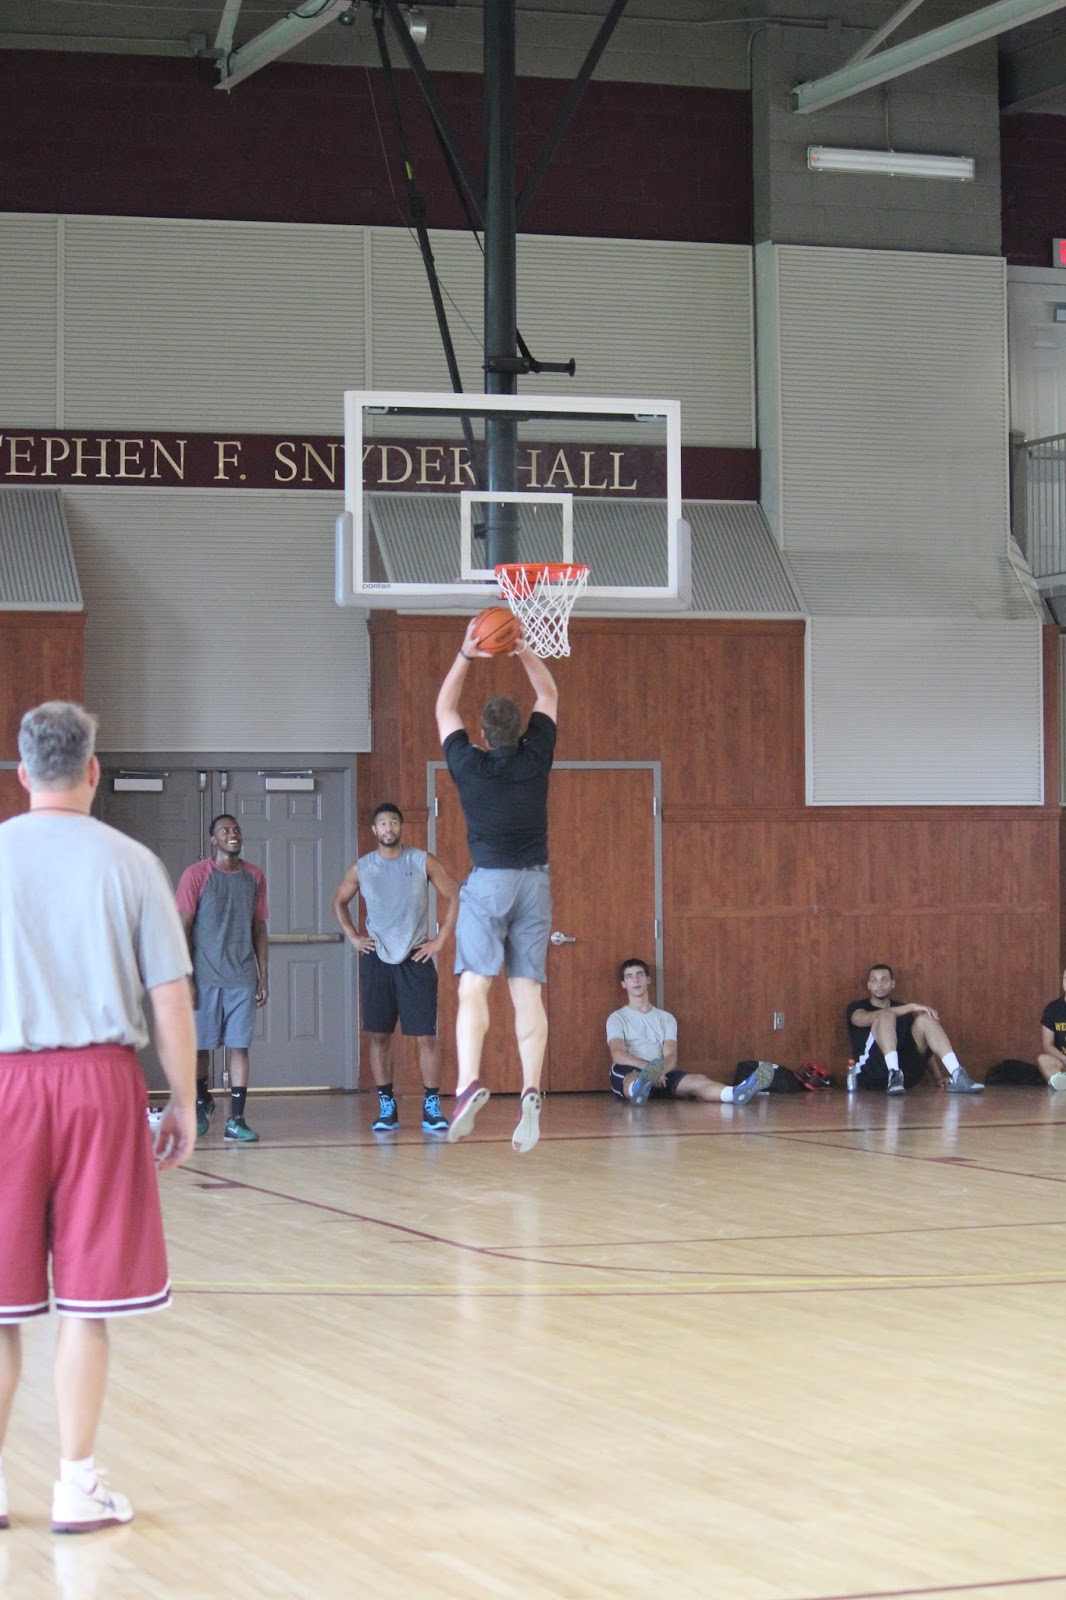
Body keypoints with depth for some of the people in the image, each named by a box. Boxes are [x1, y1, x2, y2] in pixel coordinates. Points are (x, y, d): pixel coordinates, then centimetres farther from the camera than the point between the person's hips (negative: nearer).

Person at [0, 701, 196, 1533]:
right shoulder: (127, 861, 0)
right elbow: (170, 995, -2)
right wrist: (184, 1102, 6)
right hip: (100, 1080, -1)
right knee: (86, 1300, 5)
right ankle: (78, 1486, 9)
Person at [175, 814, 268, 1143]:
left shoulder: (254, 877, 9)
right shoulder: (196, 874, -2)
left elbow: (259, 928, 14)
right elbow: (183, 928, -4)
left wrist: (263, 977, 9)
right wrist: (185, 979, -9)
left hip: (243, 979, 3)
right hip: (205, 977, -2)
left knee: (239, 1047, -2)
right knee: (201, 1045, 6)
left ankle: (236, 1121, -3)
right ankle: (202, 1101, 30)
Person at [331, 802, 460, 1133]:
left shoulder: (423, 862, -2)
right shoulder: (361, 868, 3)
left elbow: (455, 897, 2)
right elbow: (339, 901, 19)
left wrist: (441, 939, -3)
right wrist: (352, 937, 7)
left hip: (416, 959, -2)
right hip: (376, 960, 2)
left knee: (427, 1036, -5)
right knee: (379, 1036, 2)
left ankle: (432, 1108, 0)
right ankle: (387, 1108, 10)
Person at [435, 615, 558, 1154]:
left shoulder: (469, 766, -1)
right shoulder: (535, 759, 2)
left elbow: (444, 709, 16)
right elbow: (548, 695, 19)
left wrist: (467, 655, 14)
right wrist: (522, 650, 16)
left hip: (487, 882, -2)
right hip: (534, 882, 2)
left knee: (474, 985, -6)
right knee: (528, 992, 2)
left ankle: (469, 1083, -23)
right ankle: (530, 1092, -9)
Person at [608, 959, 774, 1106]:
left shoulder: (666, 1018, 22)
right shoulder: (617, 1018, 13)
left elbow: (670, 1056, 5)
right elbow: (618, 1054, -7)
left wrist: (660, 1071, -21)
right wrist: (647, 1066, -27)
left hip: (661, 1076, 3)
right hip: (629, 1073, -3)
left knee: (698, 1080, -29)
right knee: (633, 1077, -43)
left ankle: (736, 1093, -61)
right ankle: (638, 1089, -83)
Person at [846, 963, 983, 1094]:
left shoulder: (901, 1009, 27)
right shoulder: (857, 1007, 12)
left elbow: (924, 1048, 24)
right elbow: (866, 1019, -13)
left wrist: (938, 1078, 8)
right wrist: (911, 1007, -17)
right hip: (870, 1073, -4)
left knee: (924, 1019, -13)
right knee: (887, 1015, -23)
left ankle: (957, 1077, -29)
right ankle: (894, 1074, -44)